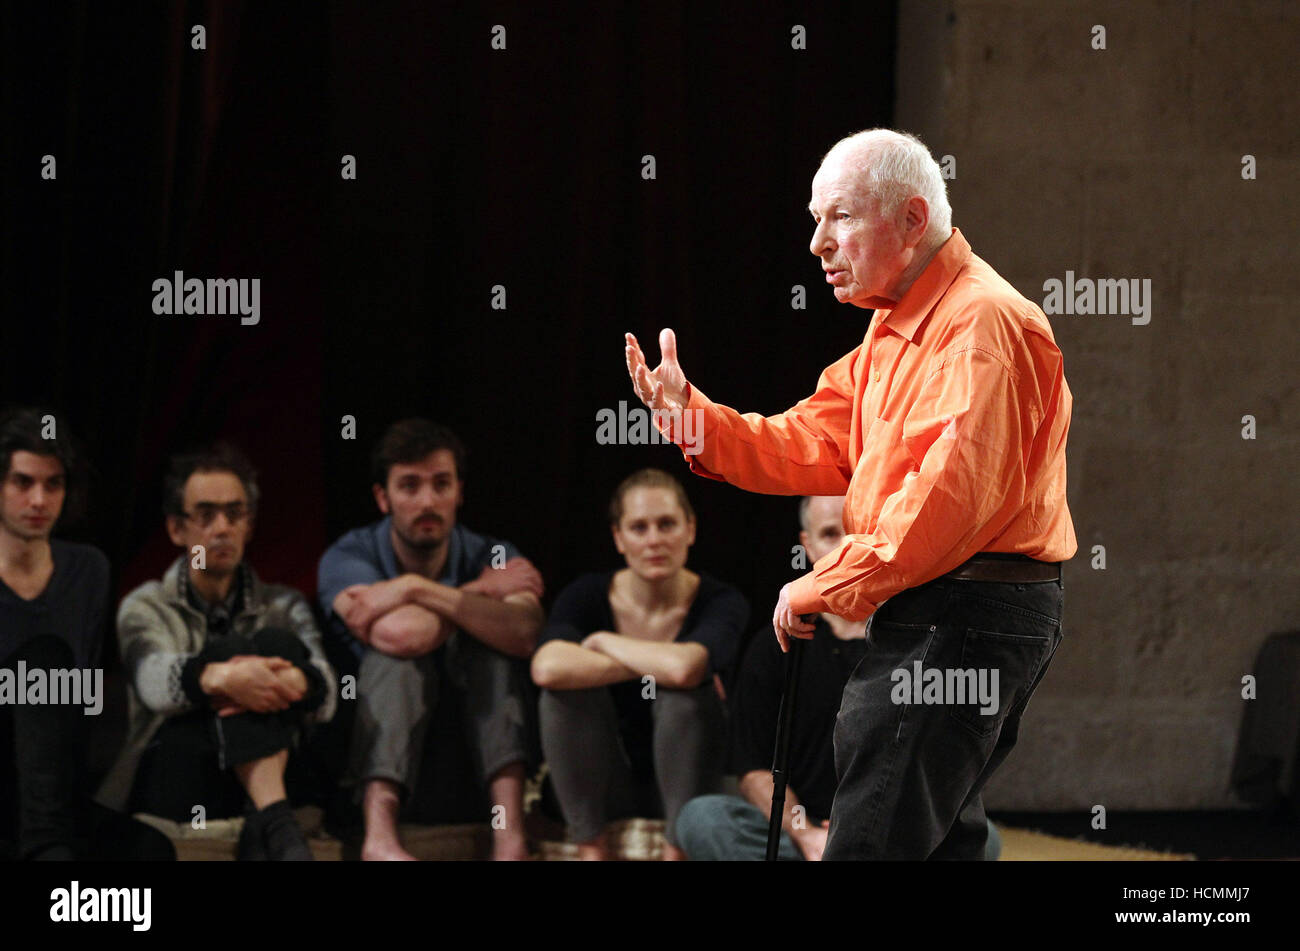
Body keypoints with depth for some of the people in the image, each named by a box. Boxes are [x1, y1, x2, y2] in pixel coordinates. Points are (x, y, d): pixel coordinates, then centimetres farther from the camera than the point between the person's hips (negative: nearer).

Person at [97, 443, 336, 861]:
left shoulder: (282, 606, 21)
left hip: (271, 774, 2)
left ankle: (269, 823, -37)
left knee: (278, 643, -19)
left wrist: (294, 682, -28)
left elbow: (325, 697, -1)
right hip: (173, 776, -2)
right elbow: (153, 678, -11)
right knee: (236, 649, -22)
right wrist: (222, 677, -35)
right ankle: (274, 823, -44)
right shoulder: (145, 607, 15)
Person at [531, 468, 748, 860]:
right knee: (568, 685, -24)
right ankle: (591, 849, -18)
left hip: (683, 784, -2)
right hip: (606, 793, 2)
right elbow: (547, 668, -32)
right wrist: (654, 666, -29)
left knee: (687, 692, -29)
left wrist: (603, 642, -19)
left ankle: (677, 852, -20)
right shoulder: (587, 596, -8)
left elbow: (682, 668, -37)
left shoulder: (721, 603, -12)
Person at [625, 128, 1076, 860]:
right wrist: (692, 416, -1)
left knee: (872, 837, -12)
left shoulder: (983, 321, -16)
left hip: (966, 621, -11)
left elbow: (952, 490, -25)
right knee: (940, 839, 16)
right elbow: (818, 444, 14)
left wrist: (834, 585, -18)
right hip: (932, 615, 11)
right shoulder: (896, 328, 20)